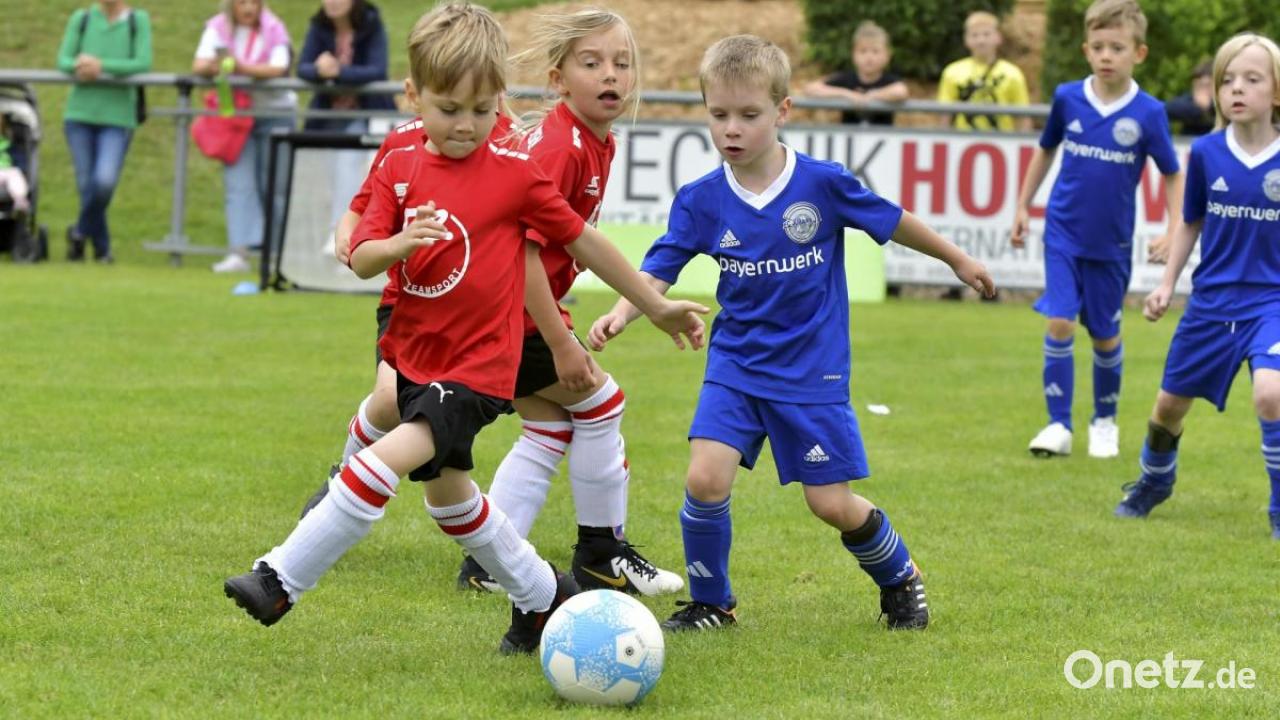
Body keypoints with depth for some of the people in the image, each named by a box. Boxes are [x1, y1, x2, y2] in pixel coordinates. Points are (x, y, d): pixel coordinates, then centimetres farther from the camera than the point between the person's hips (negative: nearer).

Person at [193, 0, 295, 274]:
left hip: (274, 111, -1)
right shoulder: (217, 27, 0)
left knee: (273, 186, 0)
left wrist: (242, 68, -35)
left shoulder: (274, 29, -6)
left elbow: (279, 69, -20)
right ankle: (238, 253, -16)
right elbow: (198, 66, -10)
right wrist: (215, 66, -34)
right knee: (238, 184, -9)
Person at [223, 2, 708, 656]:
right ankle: (543, 596, 36)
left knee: (392, 458, -23)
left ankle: (280, 582, -20)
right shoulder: (399, 169, 1)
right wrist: (397, 245, -30)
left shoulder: (513, 174, -9)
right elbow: (360, 258, -7)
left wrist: (657, 307, 9)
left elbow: (582, 240, 2)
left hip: (477, 366, -6)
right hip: (415, 356, 6)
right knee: (446, 490, 19)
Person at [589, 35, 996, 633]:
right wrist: (621, 314, -31)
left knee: (833, 504, 1)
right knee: (705, 478, -17)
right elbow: (658, 272, -11)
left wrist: (958, 260, 16)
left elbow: (892, 222, 2)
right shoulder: (701, 200, -8)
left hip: (813, 374, -2)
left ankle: (900, 579, 31)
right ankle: (710, 603, 6)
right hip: (735, 365, 2)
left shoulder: (822, 183, -12)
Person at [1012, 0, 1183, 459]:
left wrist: (1174, 230, -12)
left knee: (1105, 334, 11)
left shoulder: (1148, 113, -11)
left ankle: (1105, 421, 30)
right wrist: (1023, 206, 13)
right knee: (1060, 324, -11)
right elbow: (1046, 149, 12)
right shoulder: (1067, 98, -5)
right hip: (1063, 234, 1)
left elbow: (1173, 175, 0)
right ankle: (1058, 425, -4)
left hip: (1112, 243, -1)